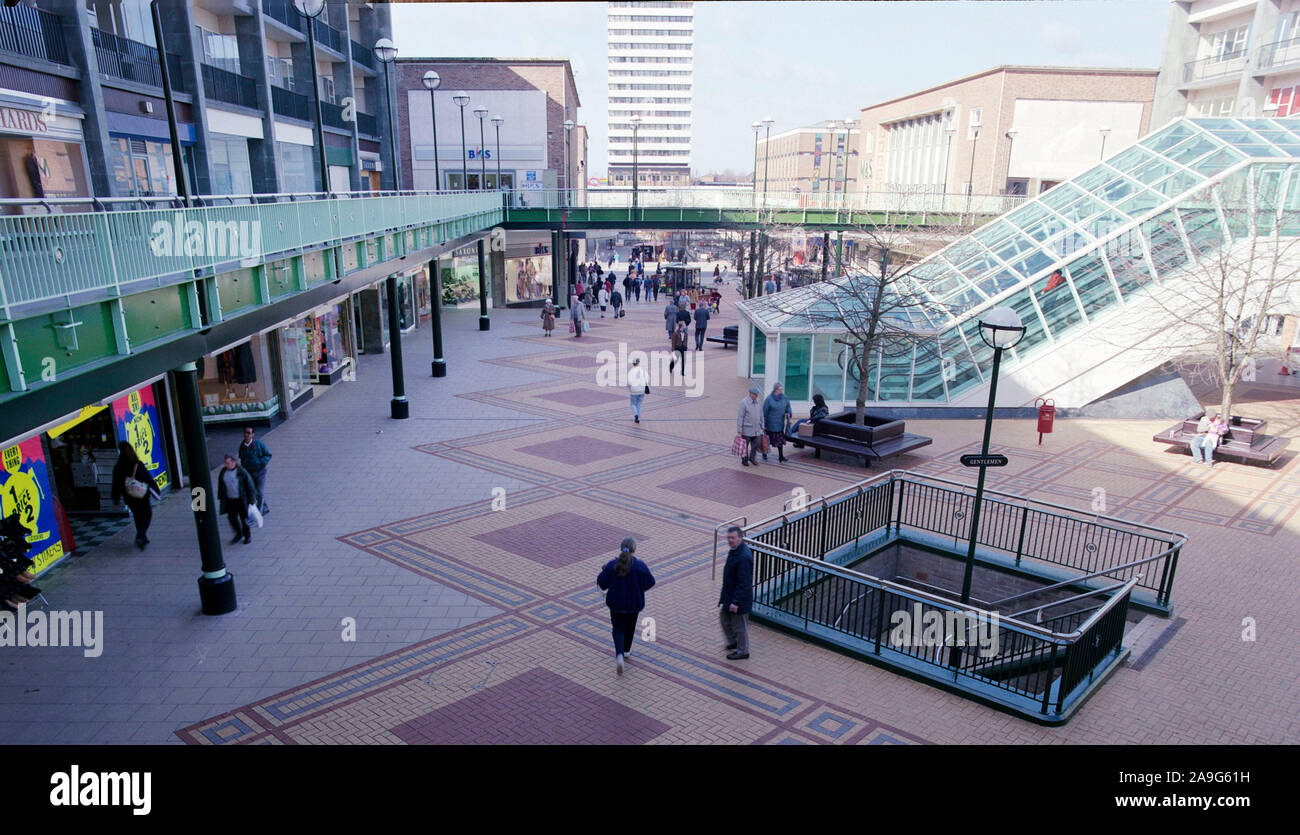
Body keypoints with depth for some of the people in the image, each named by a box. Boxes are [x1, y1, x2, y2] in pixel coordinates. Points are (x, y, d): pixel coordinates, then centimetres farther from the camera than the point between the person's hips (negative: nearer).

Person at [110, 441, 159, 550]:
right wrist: (155, 491, 5)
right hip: (142, 496, -2)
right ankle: (141, 536, -12)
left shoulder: (117, 468, -9)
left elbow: (116, 485, -3)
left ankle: (143, 538, 27)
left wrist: (116, 499, 8)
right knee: (147, 515, 10)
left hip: (128, 498, 3)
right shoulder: (139, 465, -14)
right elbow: (149, 479, -8)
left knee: (137, 517, 20)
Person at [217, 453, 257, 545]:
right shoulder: (223, 471, 0)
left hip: (241, 499, -4)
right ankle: (239, 534, 29)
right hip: (229, 500, 5)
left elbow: (250, 487, -11)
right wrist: (220, 498, 12)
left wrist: (251, 501, -10)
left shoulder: (242, 472, -15)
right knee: (232, 518, 7)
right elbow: (221, 486, 12)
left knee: (244, 518, 6)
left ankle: (248, 536, 25)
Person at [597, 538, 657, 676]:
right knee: (630, 627, 25)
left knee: (618, 629, 12)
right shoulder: (640, 566, -18)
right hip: (634, 604, 0)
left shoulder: (612, 565, -16)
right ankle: (626, 650, 43)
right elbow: (650, 582, -10)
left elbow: (601, 582, -10)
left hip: (616, 603, 0)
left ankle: (619, 655, -9)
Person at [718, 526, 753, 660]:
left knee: (739, 625, 8)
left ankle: (743, 651, 27)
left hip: (739, 596, -10)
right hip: (729, 593, 10)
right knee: (724, 617, 23)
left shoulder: (744, 557, -30)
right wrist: (724, 595, 21)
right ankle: (733, 642, 44)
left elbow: (743, 582, -28)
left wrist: (736, 601, -25)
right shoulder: (734, 549, 1)